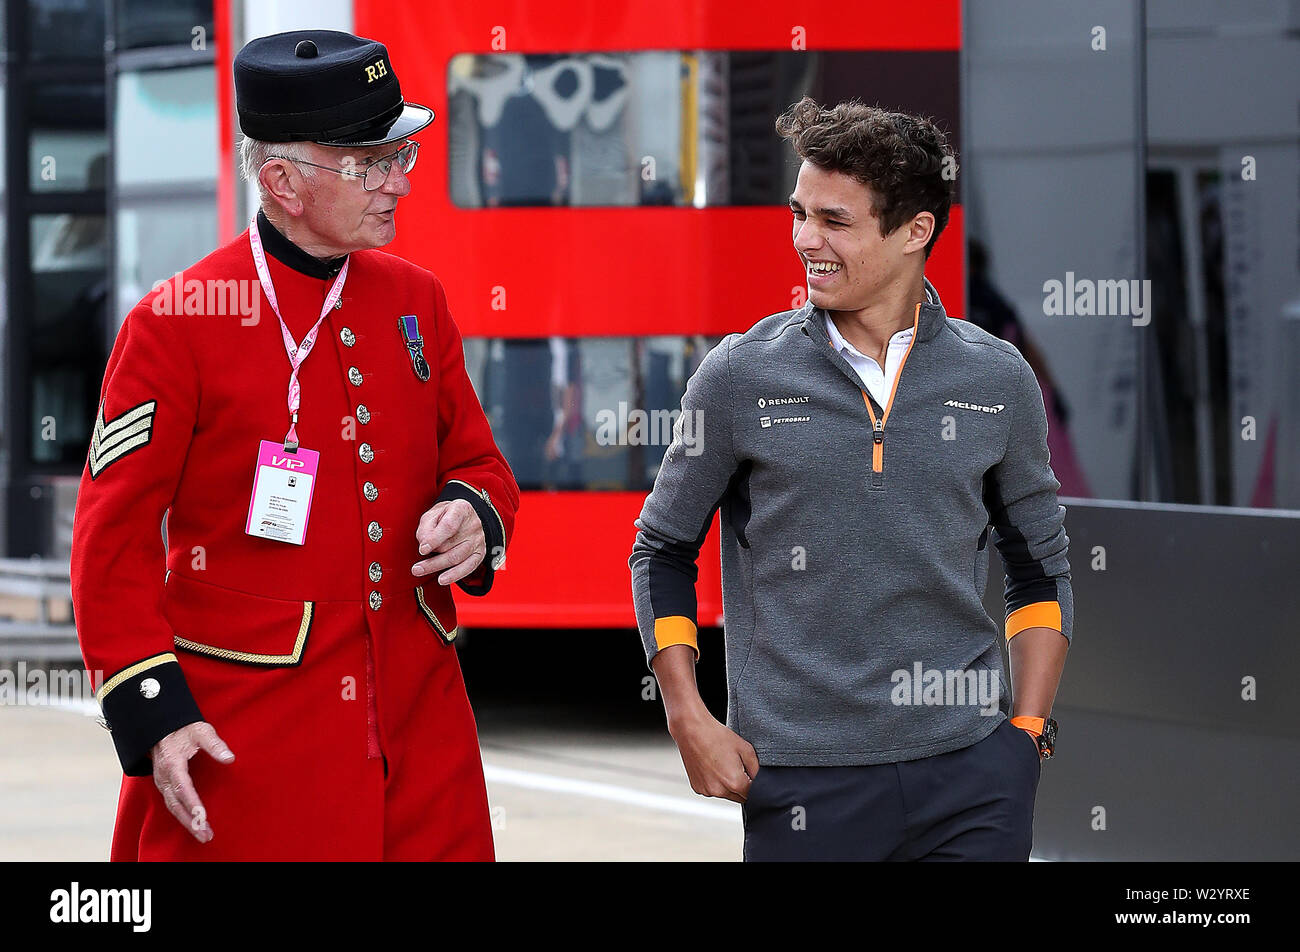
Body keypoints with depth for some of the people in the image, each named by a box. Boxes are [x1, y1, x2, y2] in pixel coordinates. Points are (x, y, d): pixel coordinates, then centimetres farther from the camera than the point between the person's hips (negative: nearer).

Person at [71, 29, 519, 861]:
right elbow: (113, 542, -6)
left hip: (419, 723, 5)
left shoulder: (416, 301, 10)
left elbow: (476, 460, 20)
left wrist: (473, 514, -5)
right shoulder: (176, 322, -8)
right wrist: (153, 719, -13)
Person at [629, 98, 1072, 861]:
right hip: (802, 781, -1)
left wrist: (1029, 729, 4)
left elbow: (1041, 567, 14)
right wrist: (690, 721, -1)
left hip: (969, 770, 1)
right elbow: (662, 552, 8)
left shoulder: (998, 382, 4)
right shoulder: (741, 377, 0)